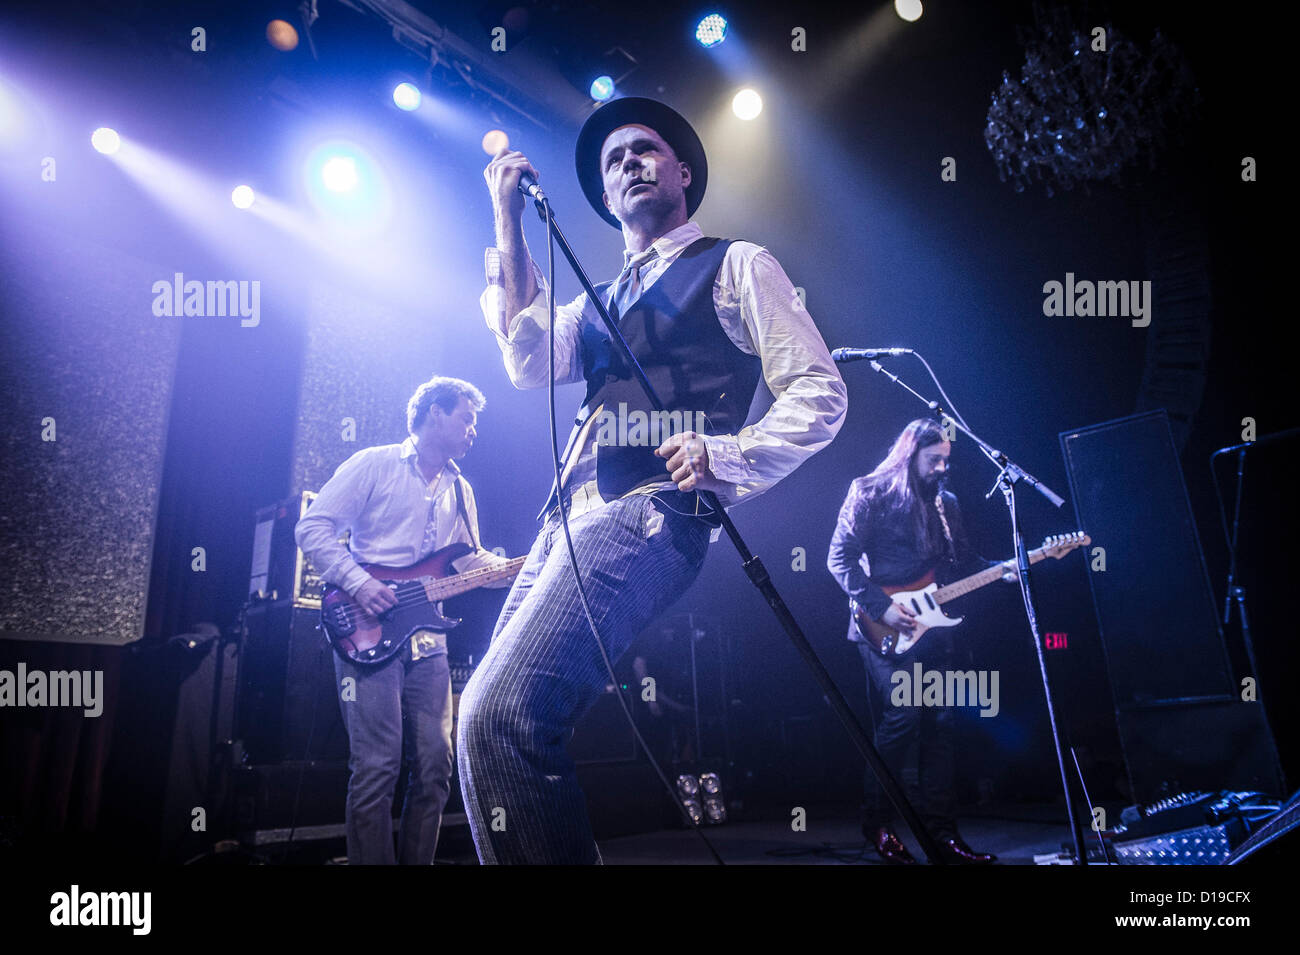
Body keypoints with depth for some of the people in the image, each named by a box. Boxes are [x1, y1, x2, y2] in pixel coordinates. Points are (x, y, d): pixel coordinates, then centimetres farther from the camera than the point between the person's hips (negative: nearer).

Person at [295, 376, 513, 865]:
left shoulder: (461, 490, 19)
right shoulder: (373, 465, 0)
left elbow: (470, 562, 18)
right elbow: (312, 528, -5)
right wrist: (358, 583, -17)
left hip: (427, 640, 6)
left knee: (435, 766, 4)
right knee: (376, 766, -11)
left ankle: (417, 861, 16)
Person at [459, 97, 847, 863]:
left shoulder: (737, 266, 9)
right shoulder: (598, 302, 27)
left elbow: (819, 394, 0)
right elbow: (531, 363, 6)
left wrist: (727, 455, -17)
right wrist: (510, 223, 6)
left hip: (652, 514, -7)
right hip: (572, 518, 8)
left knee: (501, 714, -24)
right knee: (489, 720, 2)